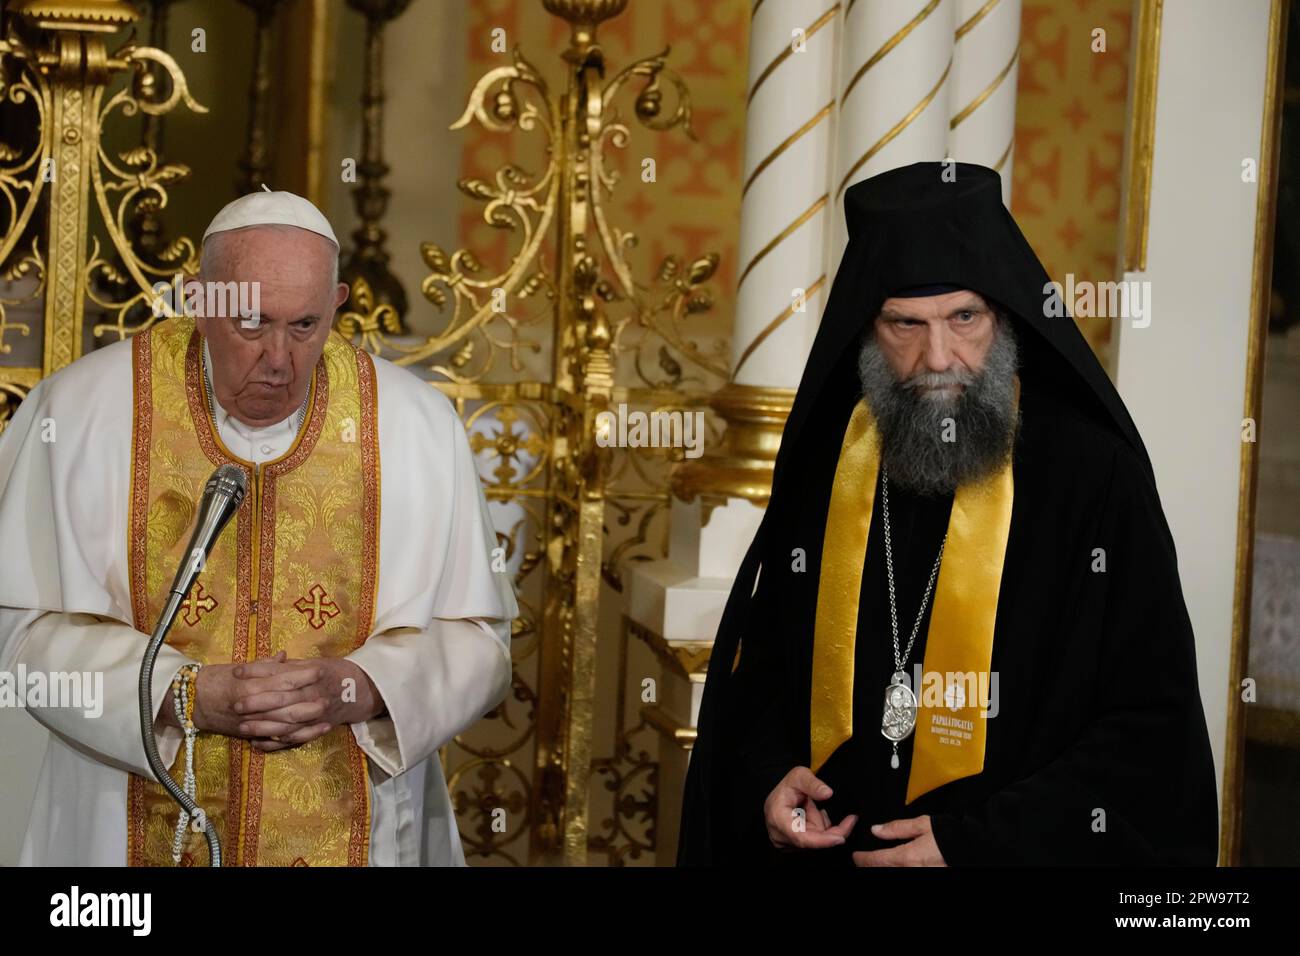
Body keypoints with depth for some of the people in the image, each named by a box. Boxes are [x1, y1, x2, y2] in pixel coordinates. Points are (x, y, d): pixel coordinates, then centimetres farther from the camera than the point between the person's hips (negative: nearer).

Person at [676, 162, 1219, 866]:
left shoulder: (1095, 473, -15)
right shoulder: (822, 463, -2)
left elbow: (1153, 725, -15)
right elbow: (757, 664, 10)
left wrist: (979, 843, -22)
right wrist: (767, 779, -7)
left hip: (1016, 849, -3)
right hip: (825, 848, 4)